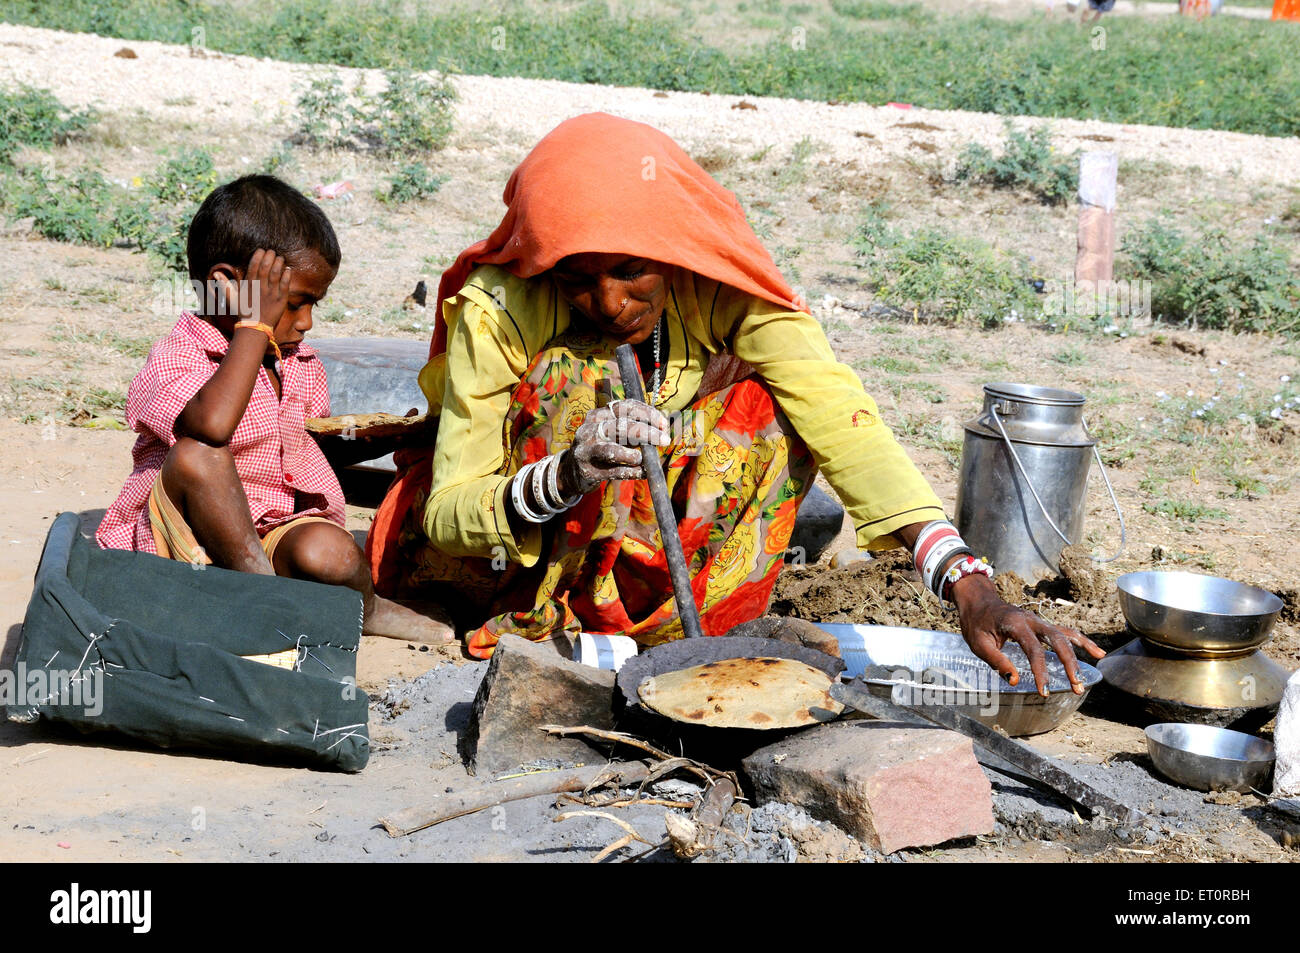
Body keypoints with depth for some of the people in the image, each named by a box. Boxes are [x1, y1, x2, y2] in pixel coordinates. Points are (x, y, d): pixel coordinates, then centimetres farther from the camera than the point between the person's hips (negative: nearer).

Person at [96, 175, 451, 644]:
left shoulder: (302, 367, 11)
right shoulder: (174, 358, -14)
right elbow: (212, 424, -37)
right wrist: (255, 325, -26)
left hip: (273, 533, 5)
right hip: (191, 547, -5)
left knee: (328, 553, -30)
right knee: (196, 455, -34)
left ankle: (363, 609, 4)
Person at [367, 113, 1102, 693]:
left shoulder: (726, 288, -22)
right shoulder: (497, 308, -26)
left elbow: (843, 419, -35)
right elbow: (446, 515, -26)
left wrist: (970, 585, -48)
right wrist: (564, 477, -48)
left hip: (646, 541, 3)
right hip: (511, 550, -2)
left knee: (771, 418, -25)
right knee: (579, 374, -31)